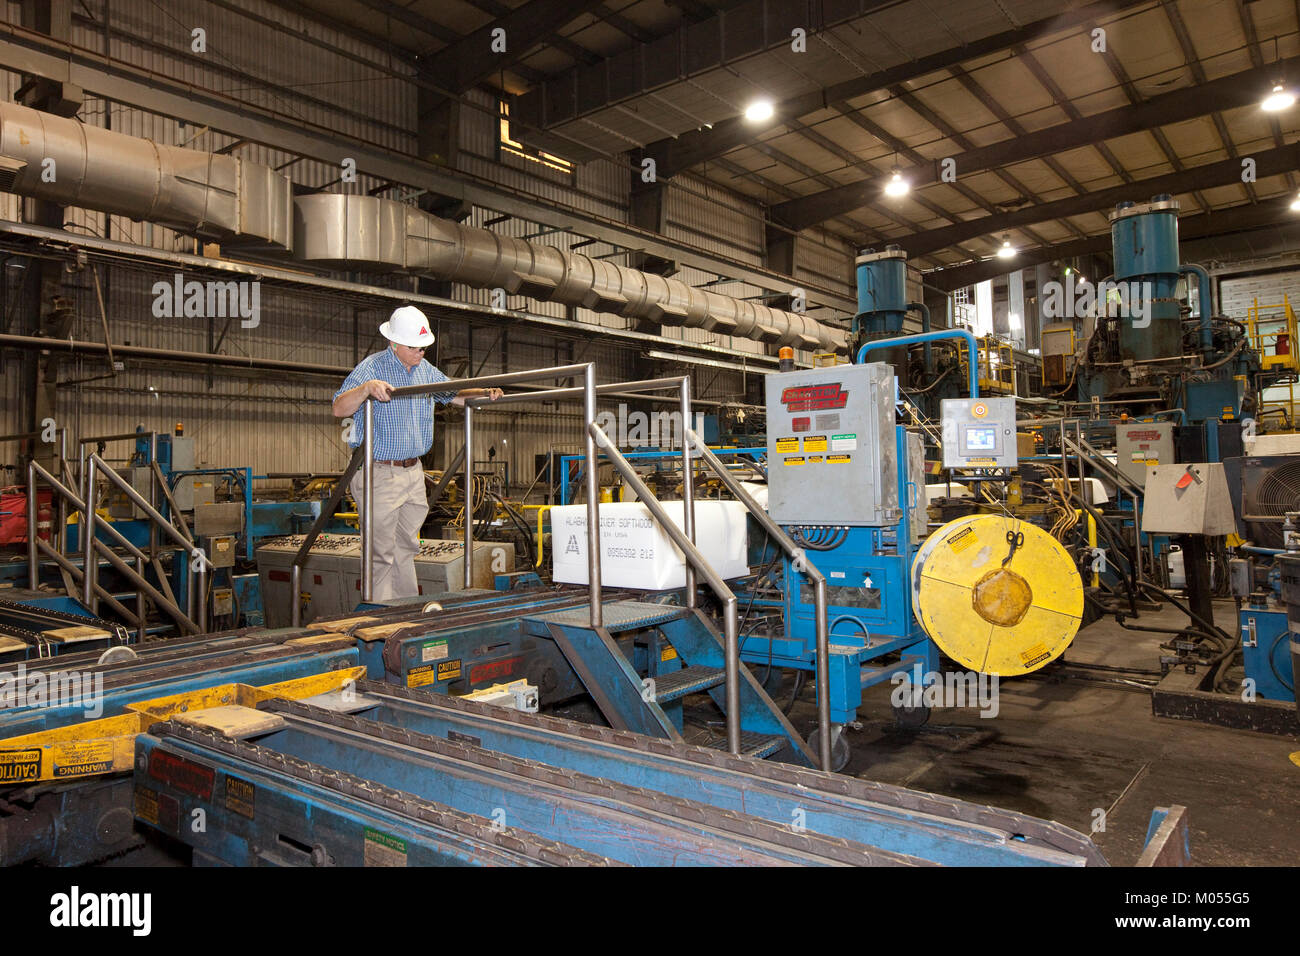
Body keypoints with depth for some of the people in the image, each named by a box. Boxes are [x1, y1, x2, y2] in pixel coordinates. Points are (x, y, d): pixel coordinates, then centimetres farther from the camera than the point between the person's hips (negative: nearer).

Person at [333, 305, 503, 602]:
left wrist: (484, 393, 3)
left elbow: (454, 395, 22)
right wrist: (366, 388, -39)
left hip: (413, 471, 7)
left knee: (407, 546, 16)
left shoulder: (425, 369, 10)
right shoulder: (372, 367, -11)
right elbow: (339, 409, -21)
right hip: (378, 473, -7)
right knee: (382, 552, -3)